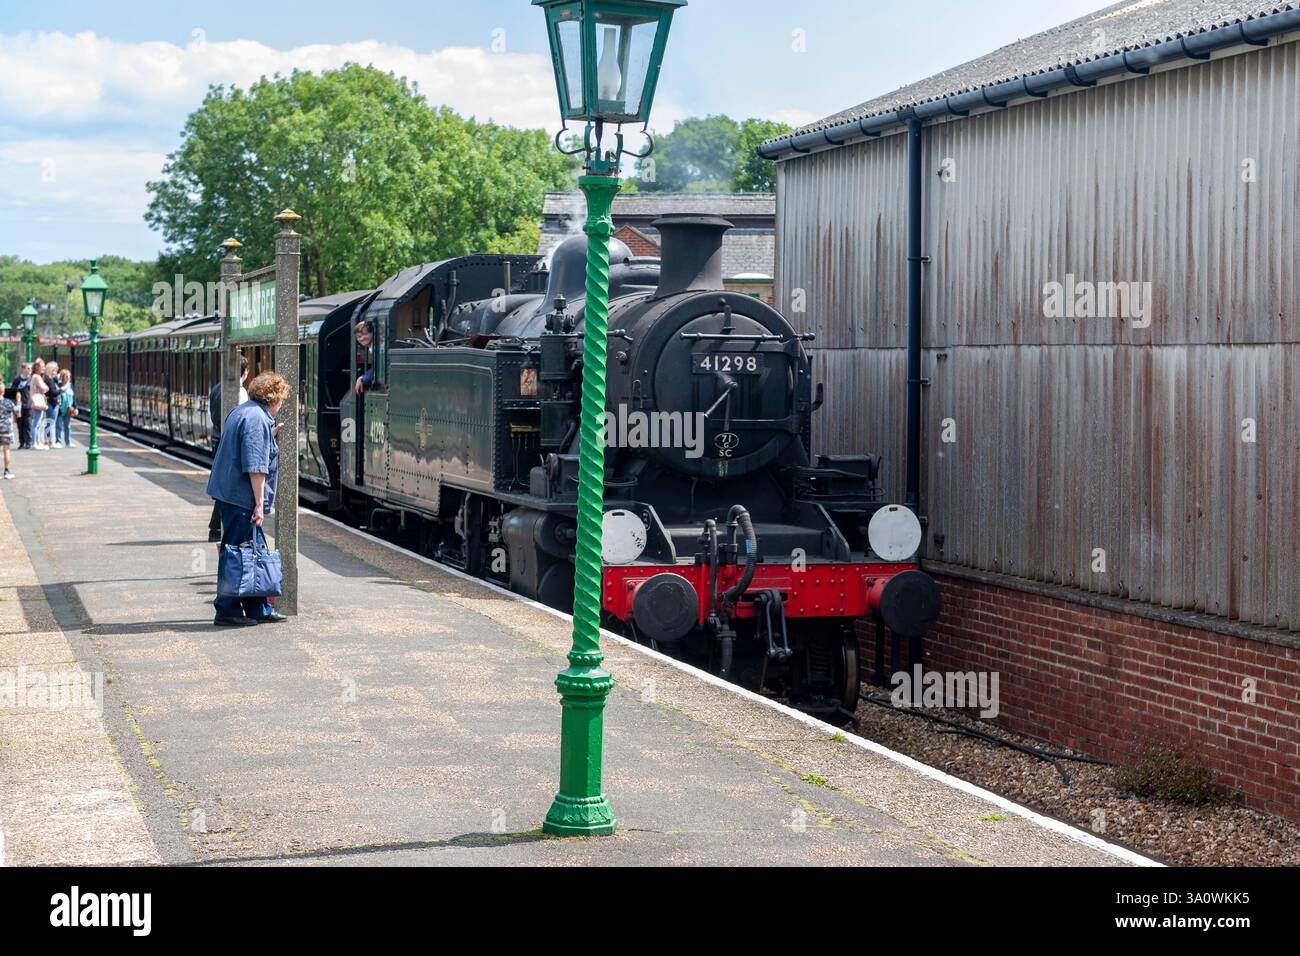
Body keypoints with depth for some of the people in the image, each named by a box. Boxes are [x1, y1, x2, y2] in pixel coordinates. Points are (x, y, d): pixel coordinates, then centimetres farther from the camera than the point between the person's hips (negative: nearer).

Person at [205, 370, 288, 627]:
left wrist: (271, 436, 21)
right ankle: (227, 611, 0)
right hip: (241, 497, -10)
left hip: (228, 492, 10)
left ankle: (259, 609, 20)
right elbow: (256, 466, -20)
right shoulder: (257, 419, -16)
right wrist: (259, 504, -20)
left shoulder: (241, 412, 16)